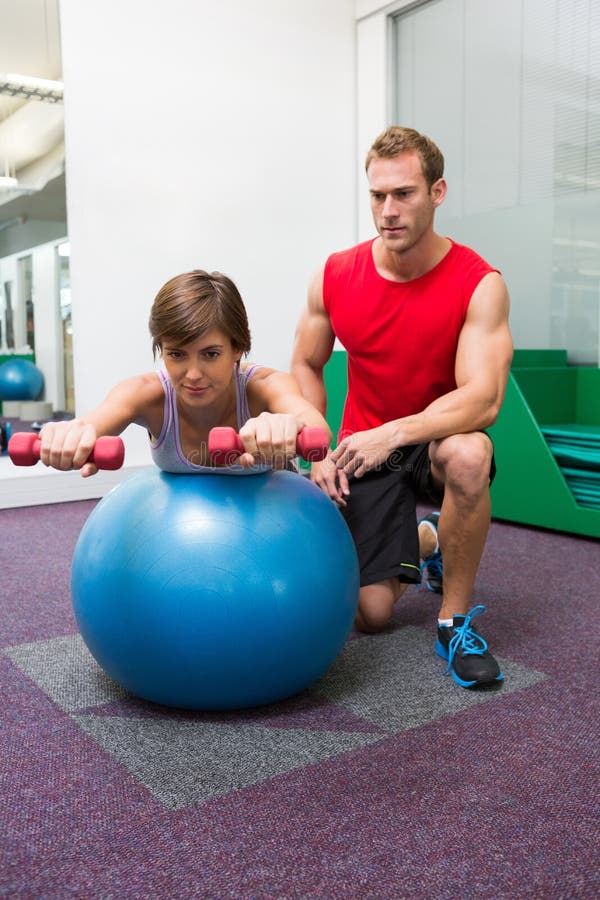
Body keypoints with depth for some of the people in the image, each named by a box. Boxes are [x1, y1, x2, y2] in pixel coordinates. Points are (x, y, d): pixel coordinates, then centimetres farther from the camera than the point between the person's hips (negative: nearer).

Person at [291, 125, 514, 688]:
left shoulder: (479, 284, -17)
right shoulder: (335, 276, -8)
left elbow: (483, 398, -25)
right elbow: (306, 367, 4)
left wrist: (394, 433, -36)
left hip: (438, 439, -2)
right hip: (364, 448, 2)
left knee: (469, 455, -41)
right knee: (371, 614, -3)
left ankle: (455, 623, -17)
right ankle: (423, 544, 34)